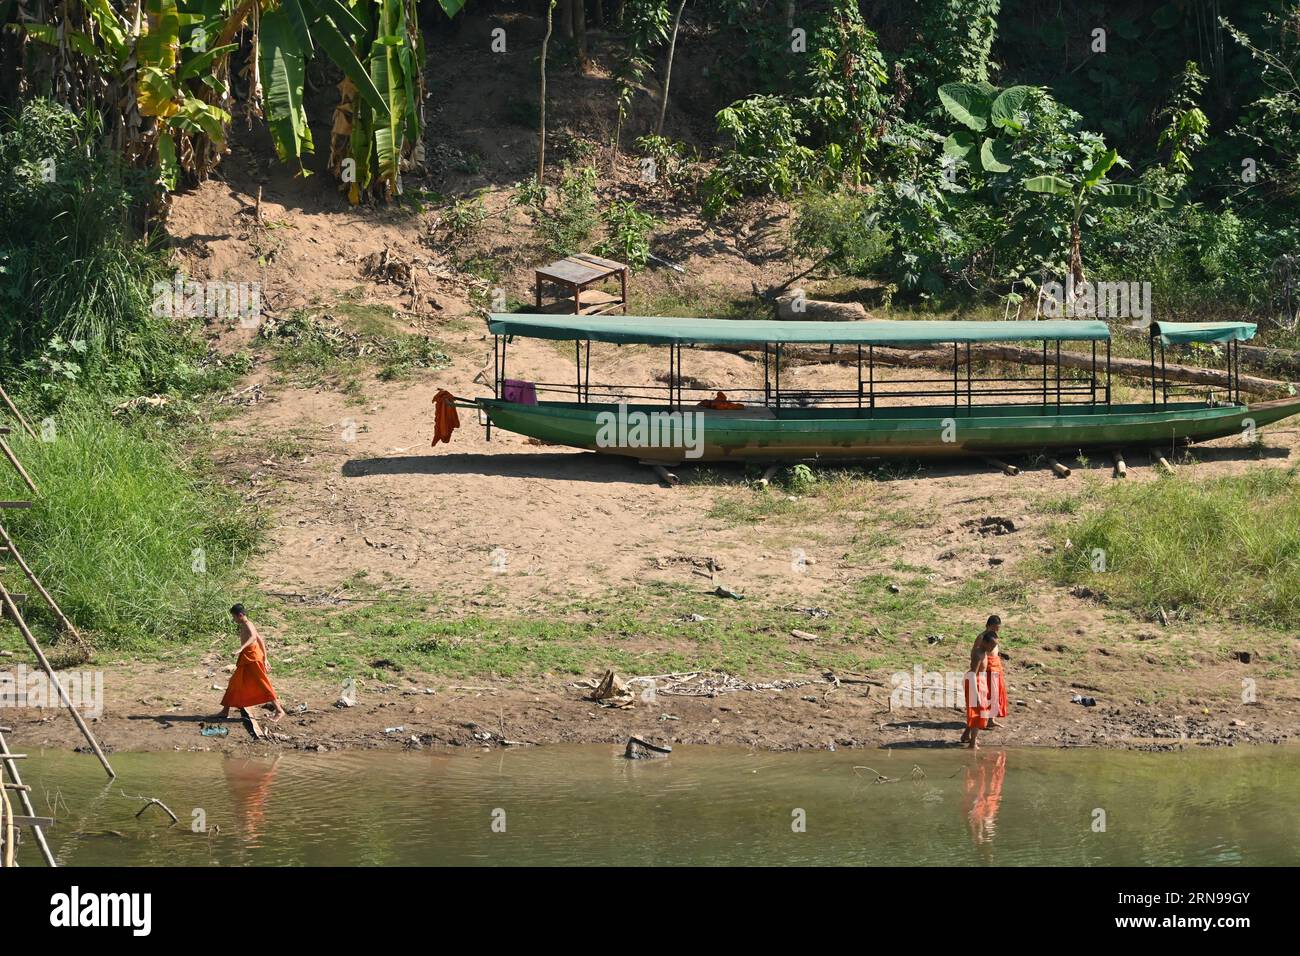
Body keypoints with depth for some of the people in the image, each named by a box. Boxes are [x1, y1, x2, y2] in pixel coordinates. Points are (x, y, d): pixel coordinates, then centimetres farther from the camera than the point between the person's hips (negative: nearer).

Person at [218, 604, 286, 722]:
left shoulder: (247, 625, -13)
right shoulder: (245, 625, 16)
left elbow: (253, 637, -35)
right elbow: (261, 641, 21)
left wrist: (241, 648, -49)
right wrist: (264, 658, 23)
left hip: (253, 658, -10)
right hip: (246, 659, 10)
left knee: (262, 684, -10)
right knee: (234, 683, 14)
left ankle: (279, 710, -10)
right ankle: (225, 711, 22)